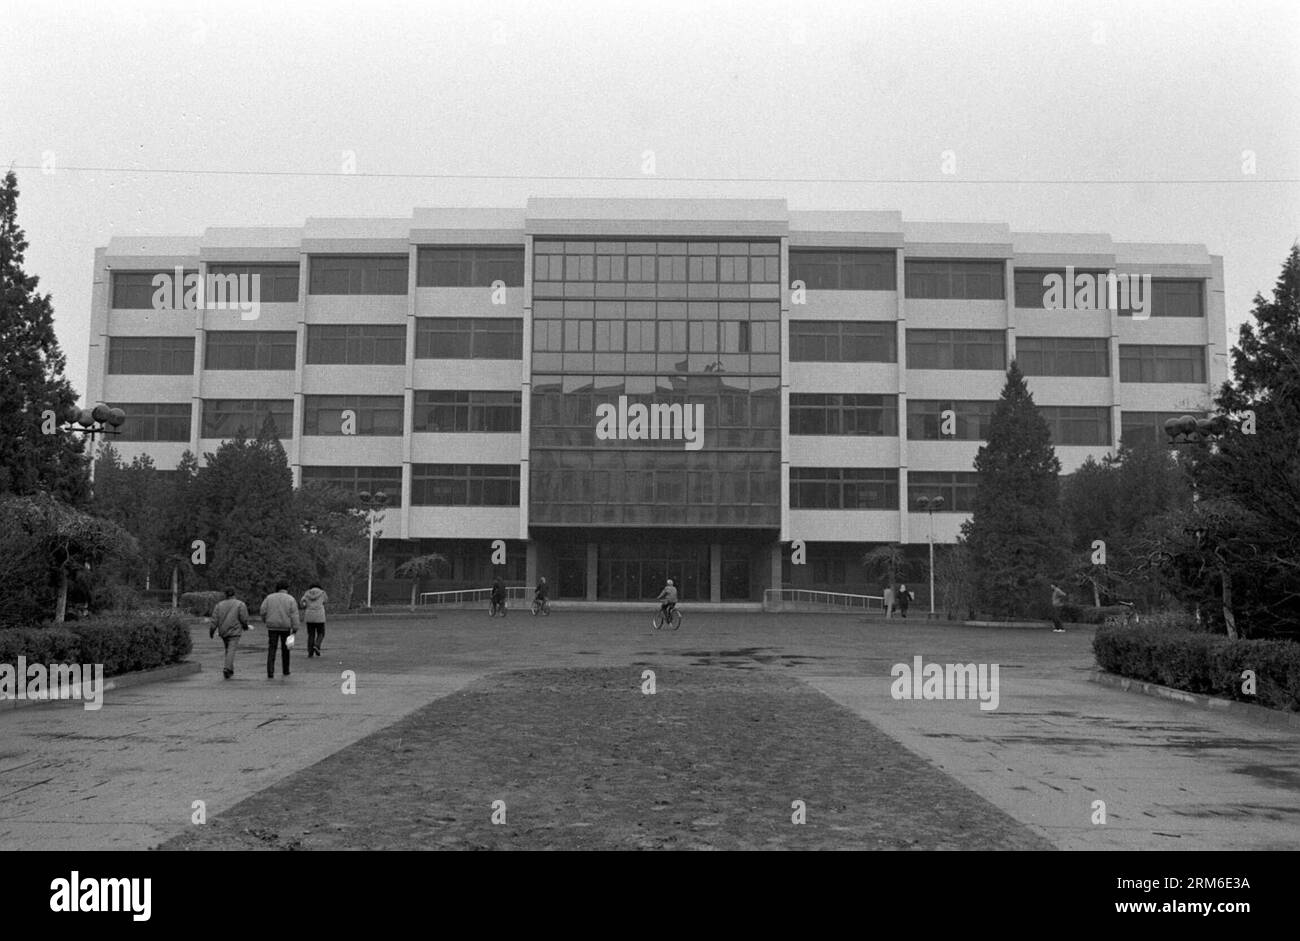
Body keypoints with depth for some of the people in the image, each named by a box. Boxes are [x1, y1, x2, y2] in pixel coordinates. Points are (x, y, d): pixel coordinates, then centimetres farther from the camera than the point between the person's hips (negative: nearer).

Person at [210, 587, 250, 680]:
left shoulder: (219, 604, 5)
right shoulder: (240, 604, -4)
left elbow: (215, 619, -1)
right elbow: (244, 619, -7)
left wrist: (212, 630, 4)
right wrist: (246, 627, 12)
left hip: (223, 631, 4)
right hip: (234, 631, -4)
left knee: (228, 650, 19)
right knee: (231, 651, -9)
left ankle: (230, 670, 21)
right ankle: (227, 668, -27)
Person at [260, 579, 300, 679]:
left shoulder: (269, 598, 1)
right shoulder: (291, 599, -3)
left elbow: (263, 611, -2)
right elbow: (294, 614, -10)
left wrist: (264, 620, 19)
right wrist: (295, 628, -11)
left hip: (272, 626, 0)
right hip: (285, 627, 0)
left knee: (271, 651, 1)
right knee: (285, 649, 17)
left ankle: (270, 673, -10)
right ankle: (285, 671, 27)